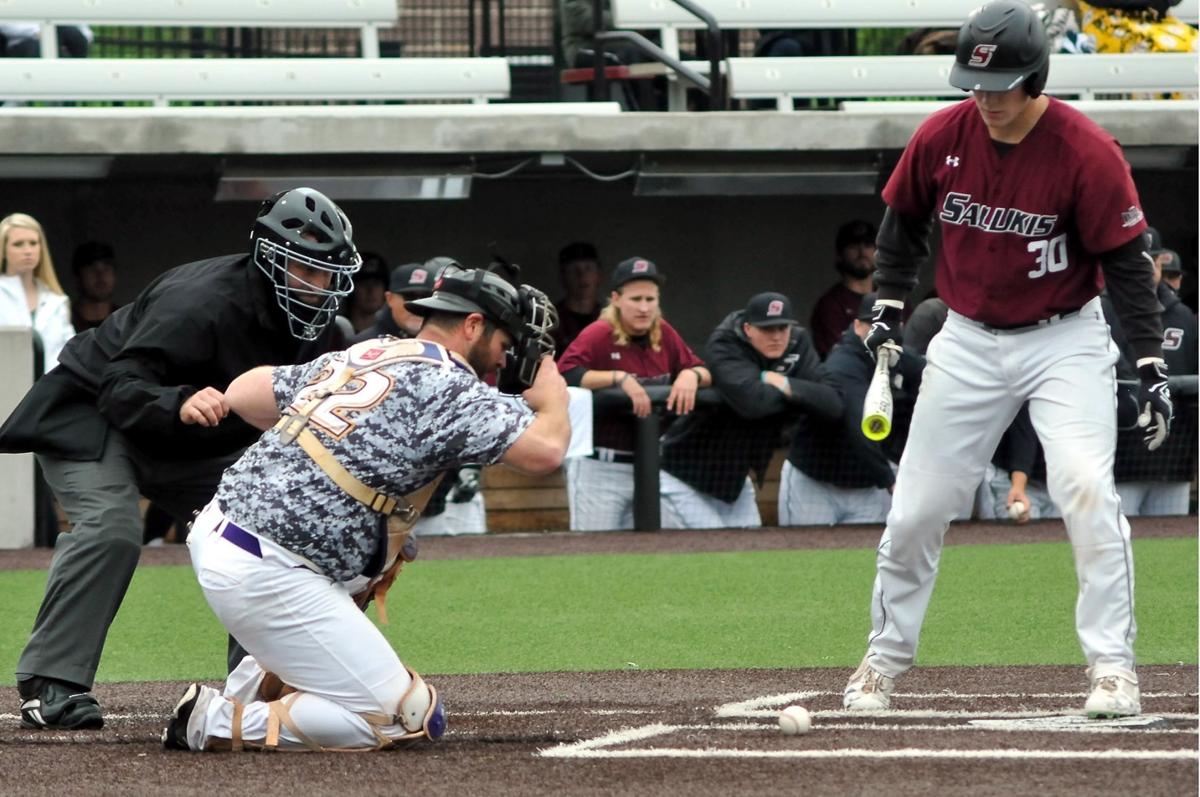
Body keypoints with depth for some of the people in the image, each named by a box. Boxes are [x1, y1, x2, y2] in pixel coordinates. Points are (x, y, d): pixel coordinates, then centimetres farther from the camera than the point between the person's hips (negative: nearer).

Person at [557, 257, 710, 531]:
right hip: (599, 467, -6)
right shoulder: (599, 334, -10)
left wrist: (691, 375, -10)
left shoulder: (663, 334, 8)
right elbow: (564, 374, -24)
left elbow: (706, 372, 13)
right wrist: (620, 378, -29)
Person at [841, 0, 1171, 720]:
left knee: (1086, 487, -21)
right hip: (969, 341, 4)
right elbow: (906, 220, 13)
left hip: (1065, 339, -3)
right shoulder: (942, 138, -7)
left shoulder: (1087, 152, -18)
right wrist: (891, 305, 5)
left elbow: (1126, 261, -13)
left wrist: (1151, 365, -17)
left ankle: (1113, 668, -14)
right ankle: (886, 658, 22)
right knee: (917, 508, 3)